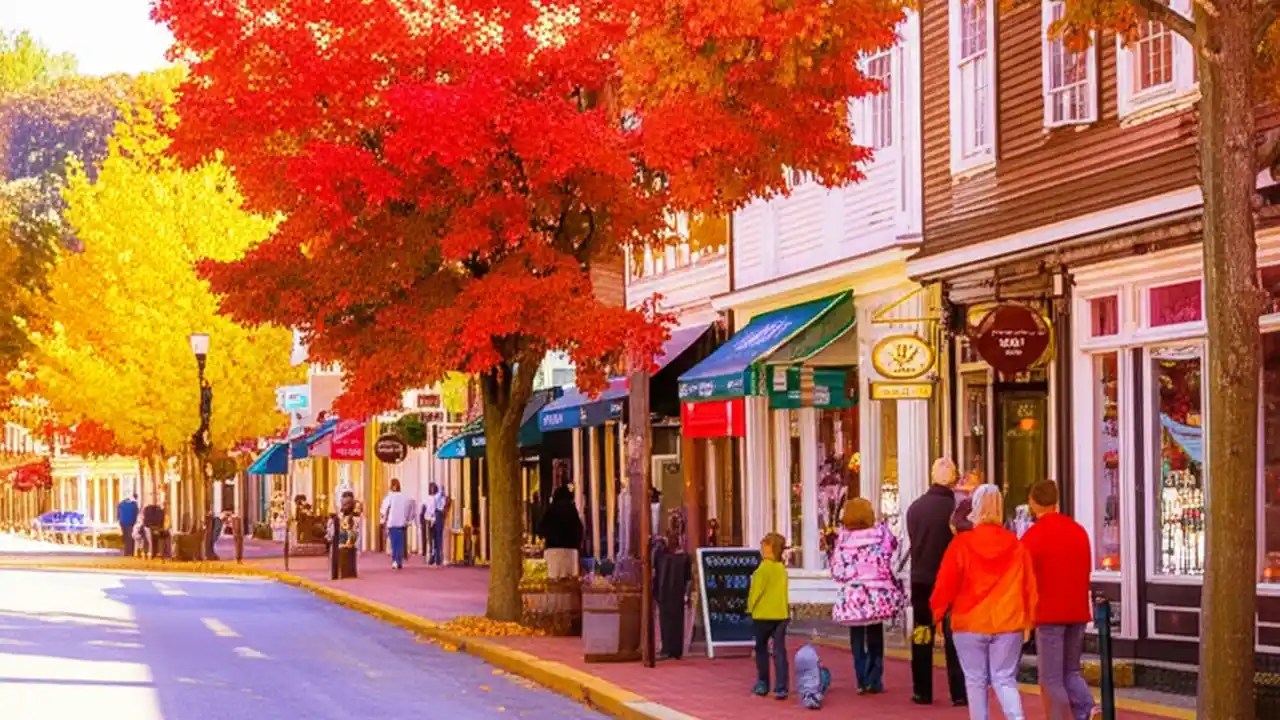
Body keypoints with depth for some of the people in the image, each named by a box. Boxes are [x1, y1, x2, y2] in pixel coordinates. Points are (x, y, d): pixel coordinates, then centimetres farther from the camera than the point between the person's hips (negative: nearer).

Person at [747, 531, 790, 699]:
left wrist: (750, 607, 4)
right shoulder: (782, 569, 5)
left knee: (761, 649, 14)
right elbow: (784, 591, 10)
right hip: (781, 614, 4)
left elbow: (756, 591, -11)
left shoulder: (763, 568, -14)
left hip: (763, 614, -4)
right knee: (779, 651, 1)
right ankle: (781, 688, -5)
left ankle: (763, 684, 21)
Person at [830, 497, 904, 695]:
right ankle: (875, 681, 9)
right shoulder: (880, 533, -6)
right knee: (875, 638, 14)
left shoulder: (843, 537, -5)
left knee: (857, 639, 11)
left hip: (851, 595, 0)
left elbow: (837, 571, -4)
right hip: (877, 595, 0)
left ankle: (862, 681, 7)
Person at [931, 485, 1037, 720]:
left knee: (976, 681, 9)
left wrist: (938, 612, 11)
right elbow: (1029, 586, 3)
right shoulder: (1015, 545, -2)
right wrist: (1027, 622, 13)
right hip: (1008, 623, 2)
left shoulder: (962, 543, -10)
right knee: (1005, 680, 5)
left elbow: (946, 584, -5)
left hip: (970, 622, -2)